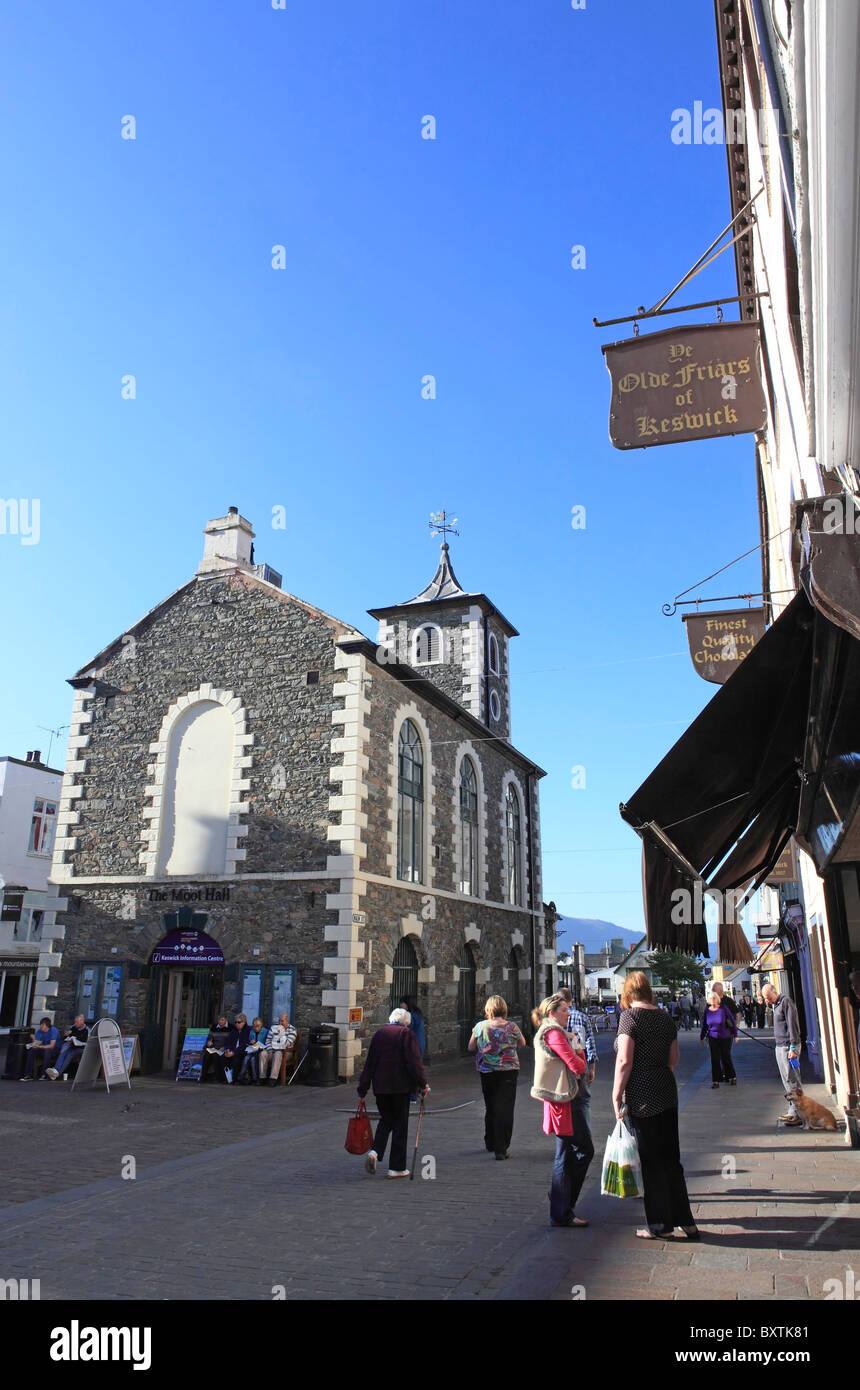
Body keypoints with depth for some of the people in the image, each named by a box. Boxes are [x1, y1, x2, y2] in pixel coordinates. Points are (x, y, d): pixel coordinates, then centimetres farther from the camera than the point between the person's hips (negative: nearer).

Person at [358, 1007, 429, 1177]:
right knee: (400, 1124, 5)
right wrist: (423, 1084, -6)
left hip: (380, 1086, 4)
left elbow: (369, 1062, 9)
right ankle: (397, 1168, 7)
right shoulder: (407, 1034, -5)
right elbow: (414, 1062, -12)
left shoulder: (378, 1033, 8)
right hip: (401, 1086, -4)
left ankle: (375, 1151, -4)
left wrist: (363, 1088, 11)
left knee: (386, 1119, 19)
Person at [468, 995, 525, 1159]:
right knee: (505, 1109, -1)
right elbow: (522, 1043, 8)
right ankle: (501, 1149, -6)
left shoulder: (479, 1027, -6)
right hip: (507, 1071, -2)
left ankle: (490, 1144, 31)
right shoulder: (511, 1027, -9)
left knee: (490, 1108, 18)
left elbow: (471, 1048, 5)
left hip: (486, 1071, 3)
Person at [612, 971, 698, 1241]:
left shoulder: (630, 1016, -12)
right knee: (670, 1157, 14)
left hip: (642, 1095, -6)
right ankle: (685, 1221, 19)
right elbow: (674, 1058, 12)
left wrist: (616, 1095, -11)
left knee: (650, 1160, 4)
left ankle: (659, 1224, 11)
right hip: (667, 1091, 7)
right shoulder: (664, 1018, 7)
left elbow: (625, 1061, -17)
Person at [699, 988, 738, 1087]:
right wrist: (702, 1037, 15)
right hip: (713, 1038, 2)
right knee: (715, 1059, 0)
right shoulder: (707, 1011, 0)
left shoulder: (723, 1008, -10)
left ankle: (732, 1077, 27)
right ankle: (715, 1081, 6)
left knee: (726, 1057, 6)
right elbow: (704, 1025, 11)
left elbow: (732, 1021, -2)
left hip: (725, 1037, -2)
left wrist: (735, 1034, 0)